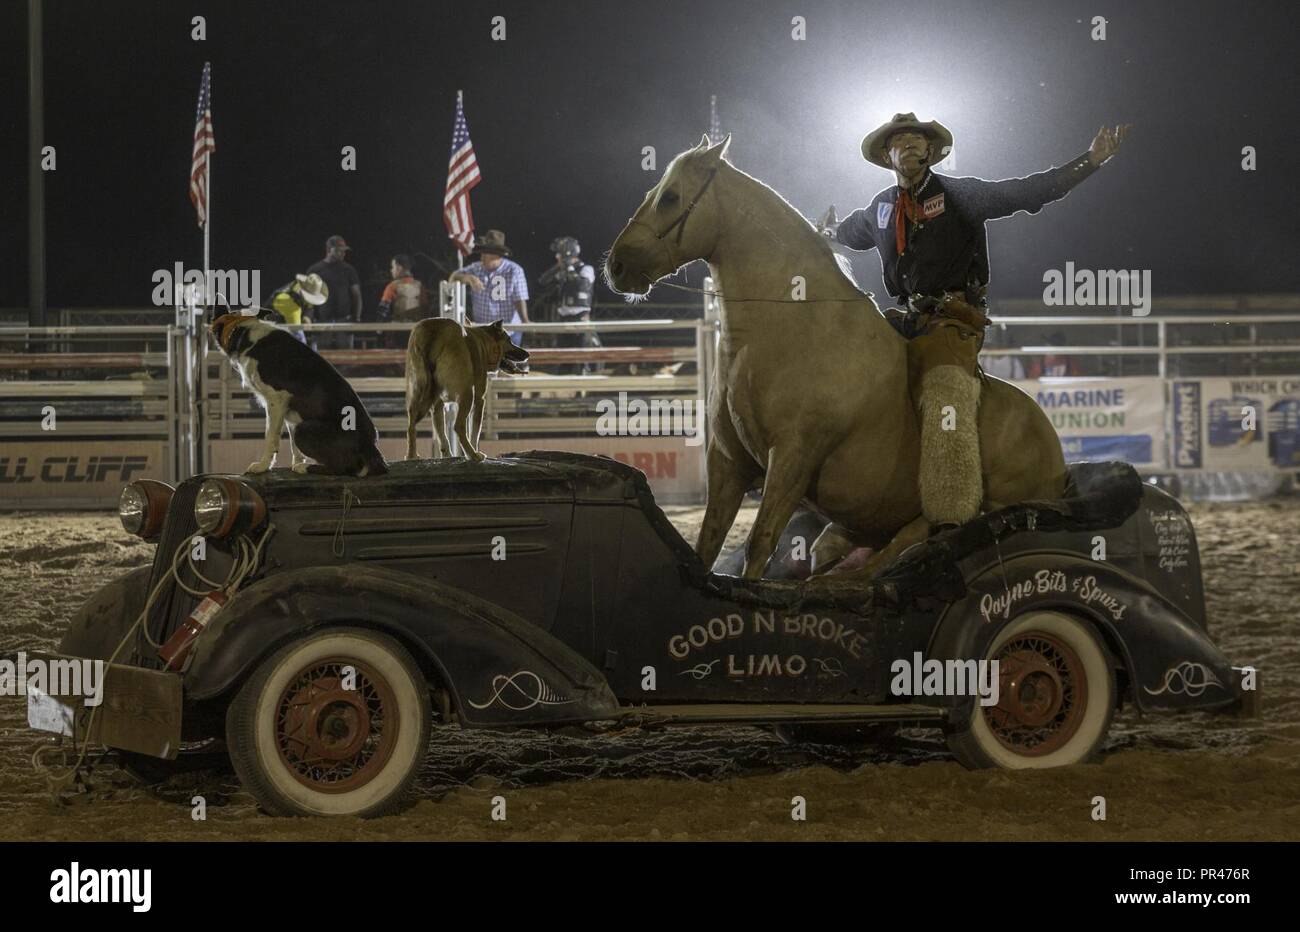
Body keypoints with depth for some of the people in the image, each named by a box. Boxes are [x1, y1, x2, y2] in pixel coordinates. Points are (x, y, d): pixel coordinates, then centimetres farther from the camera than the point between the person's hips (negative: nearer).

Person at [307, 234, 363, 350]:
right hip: (322, 322, 0)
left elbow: (356, 295, 9)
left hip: (344, 322, 1)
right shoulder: (314, 270, 7)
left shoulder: (348, 270, 9)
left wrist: (357, 318, -2)